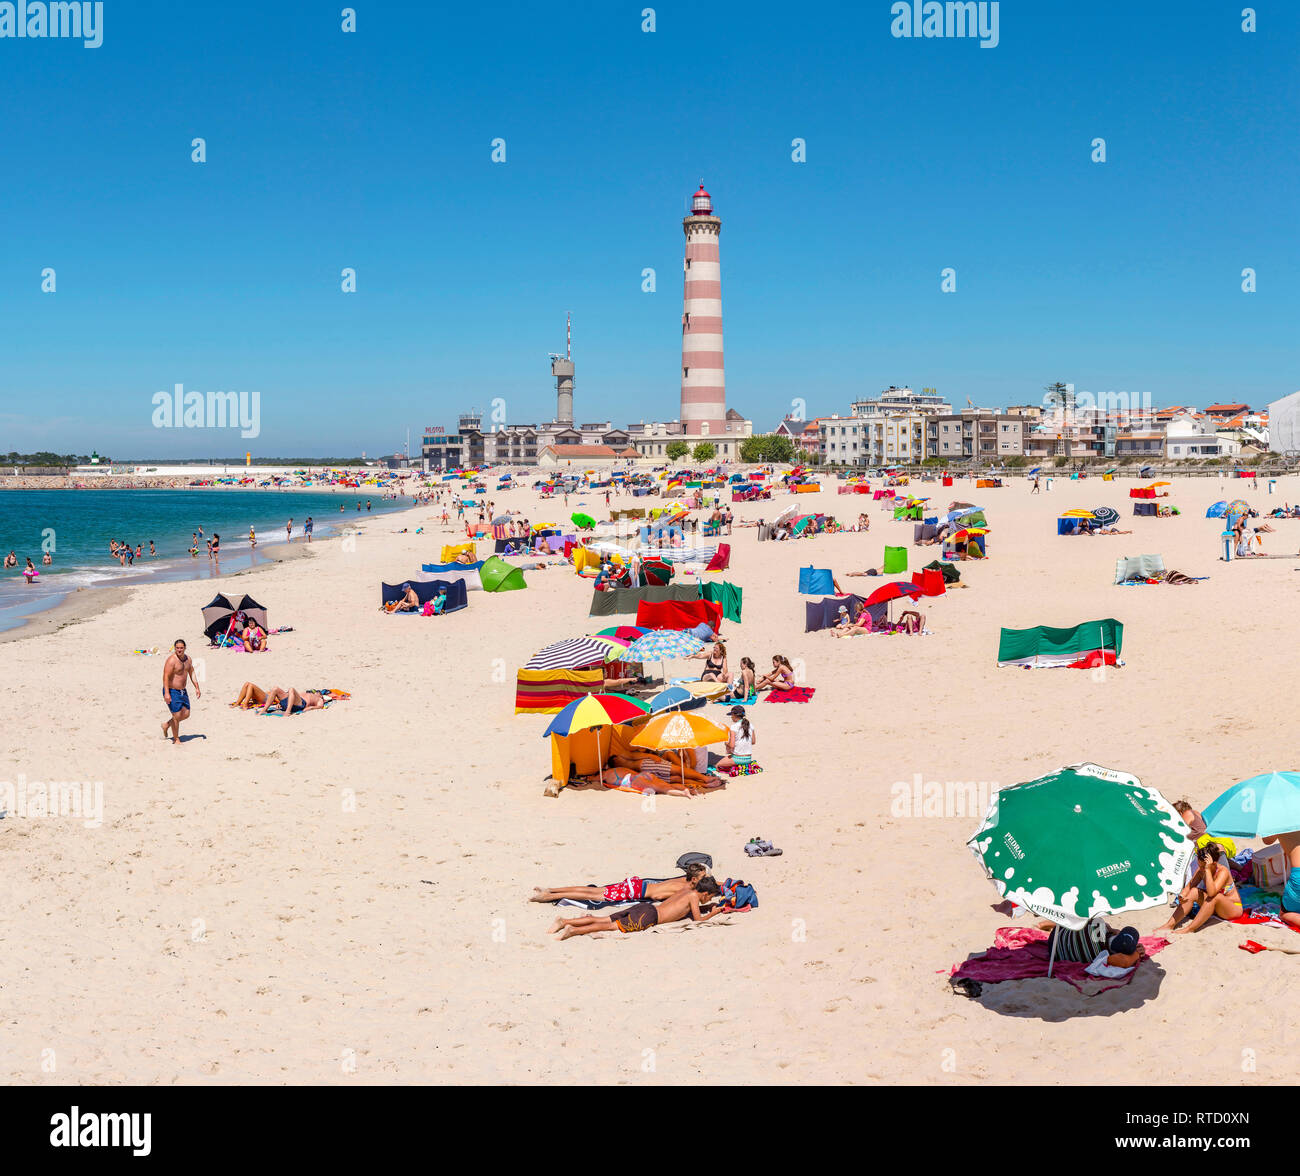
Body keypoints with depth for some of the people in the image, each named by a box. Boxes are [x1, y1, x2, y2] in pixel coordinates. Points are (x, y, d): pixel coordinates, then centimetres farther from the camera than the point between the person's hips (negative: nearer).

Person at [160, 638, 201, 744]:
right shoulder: (171, 660, -19)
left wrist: (197, 688, 13)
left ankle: (166, 725, 31)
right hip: (172, 692, -8)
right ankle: (176, 739, 10)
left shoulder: (188, 659, 6)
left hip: (183, 691, 8)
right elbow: (166, 677, -22)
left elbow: (192, 673, 17)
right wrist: (166, 693, -29)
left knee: (186, 714, 11)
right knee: (177, 716, -6)